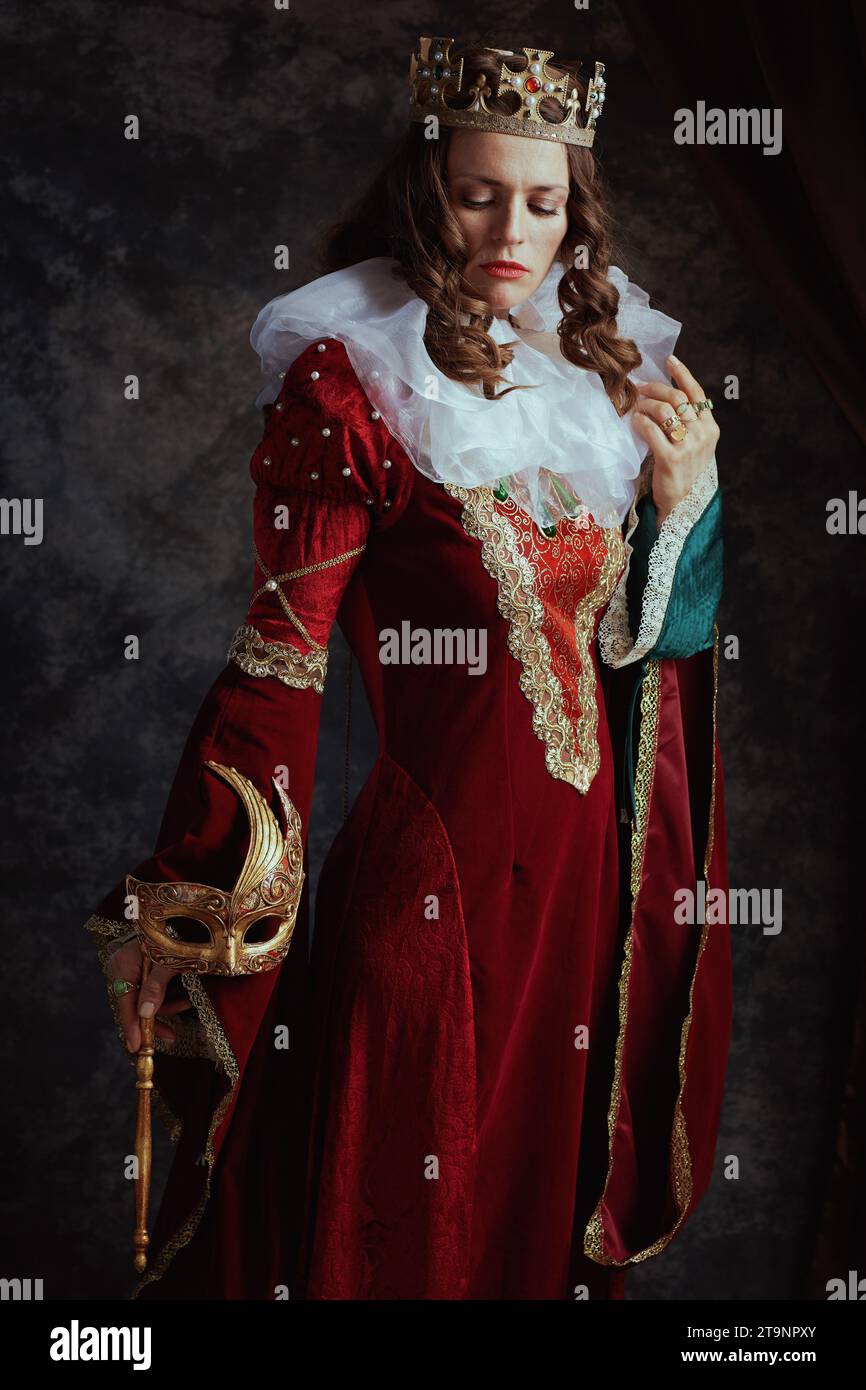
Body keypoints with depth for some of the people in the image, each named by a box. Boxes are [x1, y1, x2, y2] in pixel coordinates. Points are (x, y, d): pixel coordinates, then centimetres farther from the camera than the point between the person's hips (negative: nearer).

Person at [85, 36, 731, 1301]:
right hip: (438, 872, -5)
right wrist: (175, 905, -15)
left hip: (608, 868, 6)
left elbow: (663, 635, 13)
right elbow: (282, 660, -13)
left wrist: (686, 502, -5)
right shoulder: (347, 383, -10)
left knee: (566, 1198, 18)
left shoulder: (612, 369, 8)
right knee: (407, 1228, 7)